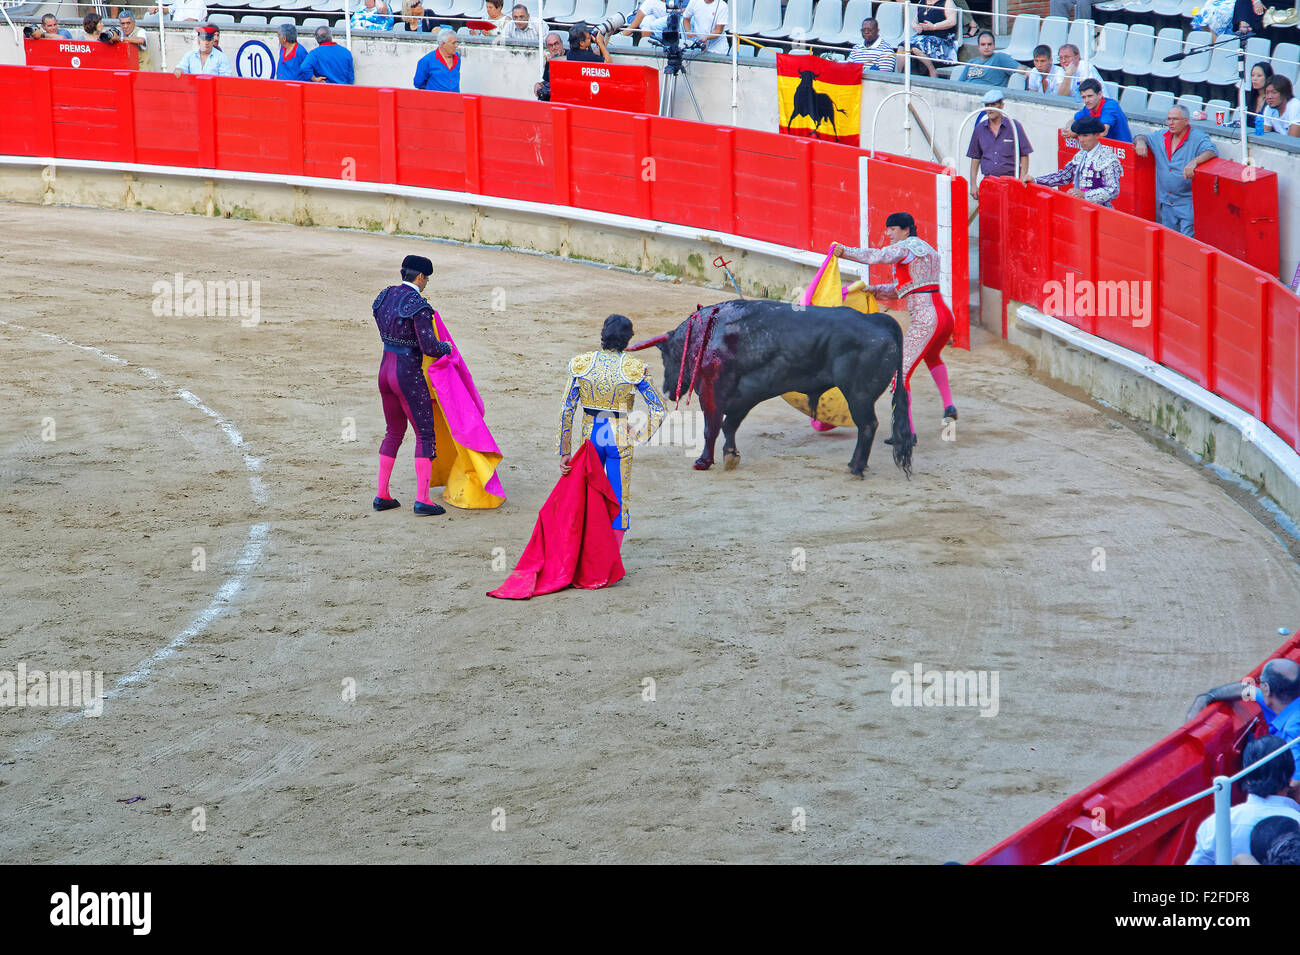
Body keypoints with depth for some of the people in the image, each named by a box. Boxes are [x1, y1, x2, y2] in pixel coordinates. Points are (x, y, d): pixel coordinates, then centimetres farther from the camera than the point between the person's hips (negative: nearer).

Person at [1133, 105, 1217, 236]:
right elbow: (1141, 137, 24)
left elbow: (1212, 151, -23)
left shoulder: (1198, 137, -8)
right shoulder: (1162, 136, 12)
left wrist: (1194, 162, -40)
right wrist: (1140, 141, -1)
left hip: (1187, 202, -6)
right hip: (1166, 203, 6)